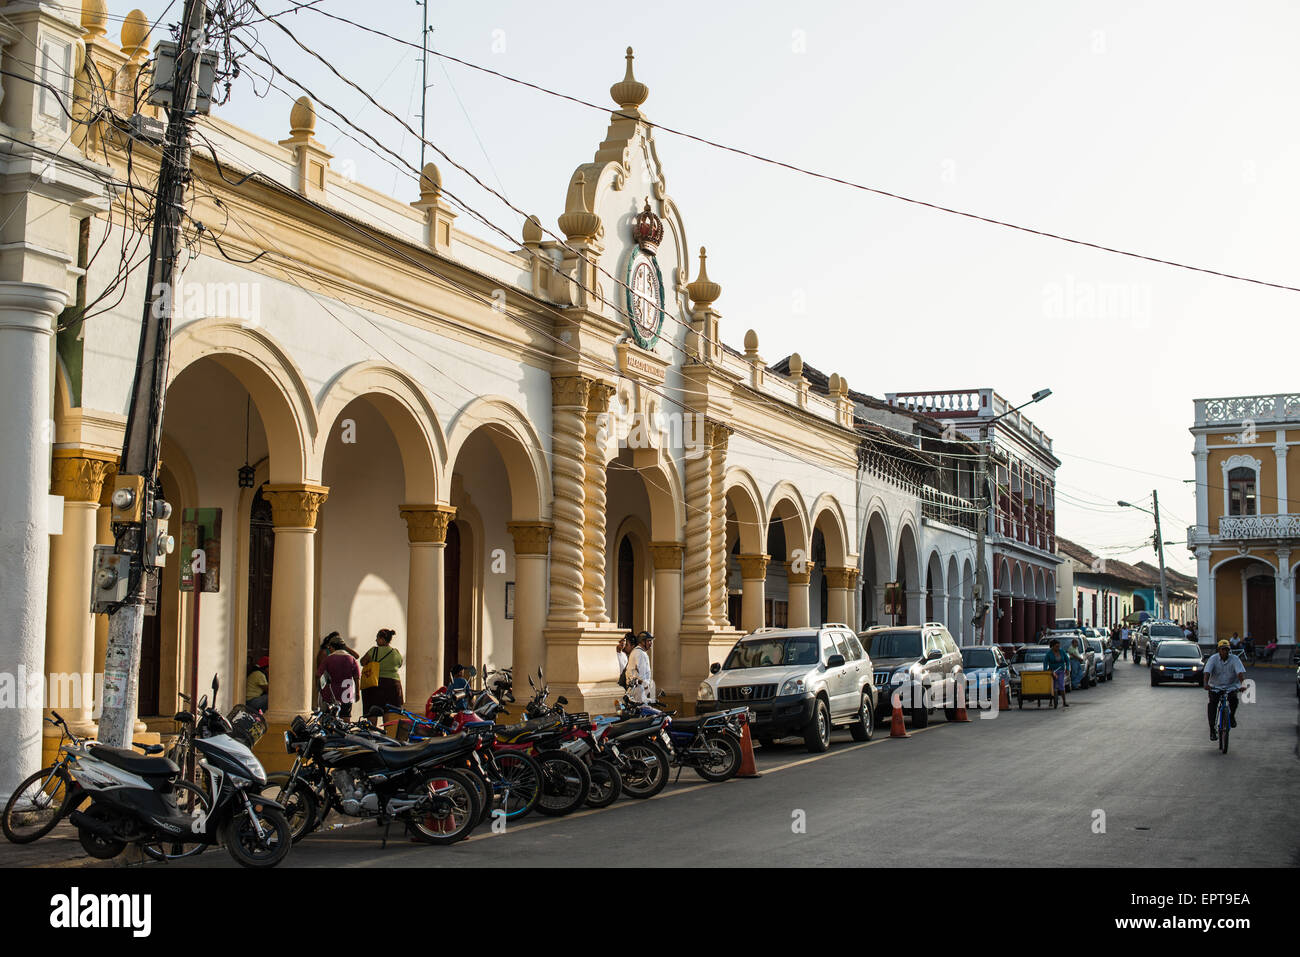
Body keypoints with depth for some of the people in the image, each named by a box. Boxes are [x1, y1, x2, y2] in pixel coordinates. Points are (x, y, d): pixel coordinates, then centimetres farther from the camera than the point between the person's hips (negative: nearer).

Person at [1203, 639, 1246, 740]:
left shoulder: (1235, 659, -7)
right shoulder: (1213, 659, -8)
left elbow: (1240, 672, -20)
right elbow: (1207, 672, -20)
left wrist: (1243, 684, -39)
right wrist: (1205, 683, -39)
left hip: (1231, 687, 0)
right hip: (1215, 687, 0)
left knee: (1234, 700, -28)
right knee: (1212, 703, -19)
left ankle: (1232, 716, 5)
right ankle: (1212, 730, -8)